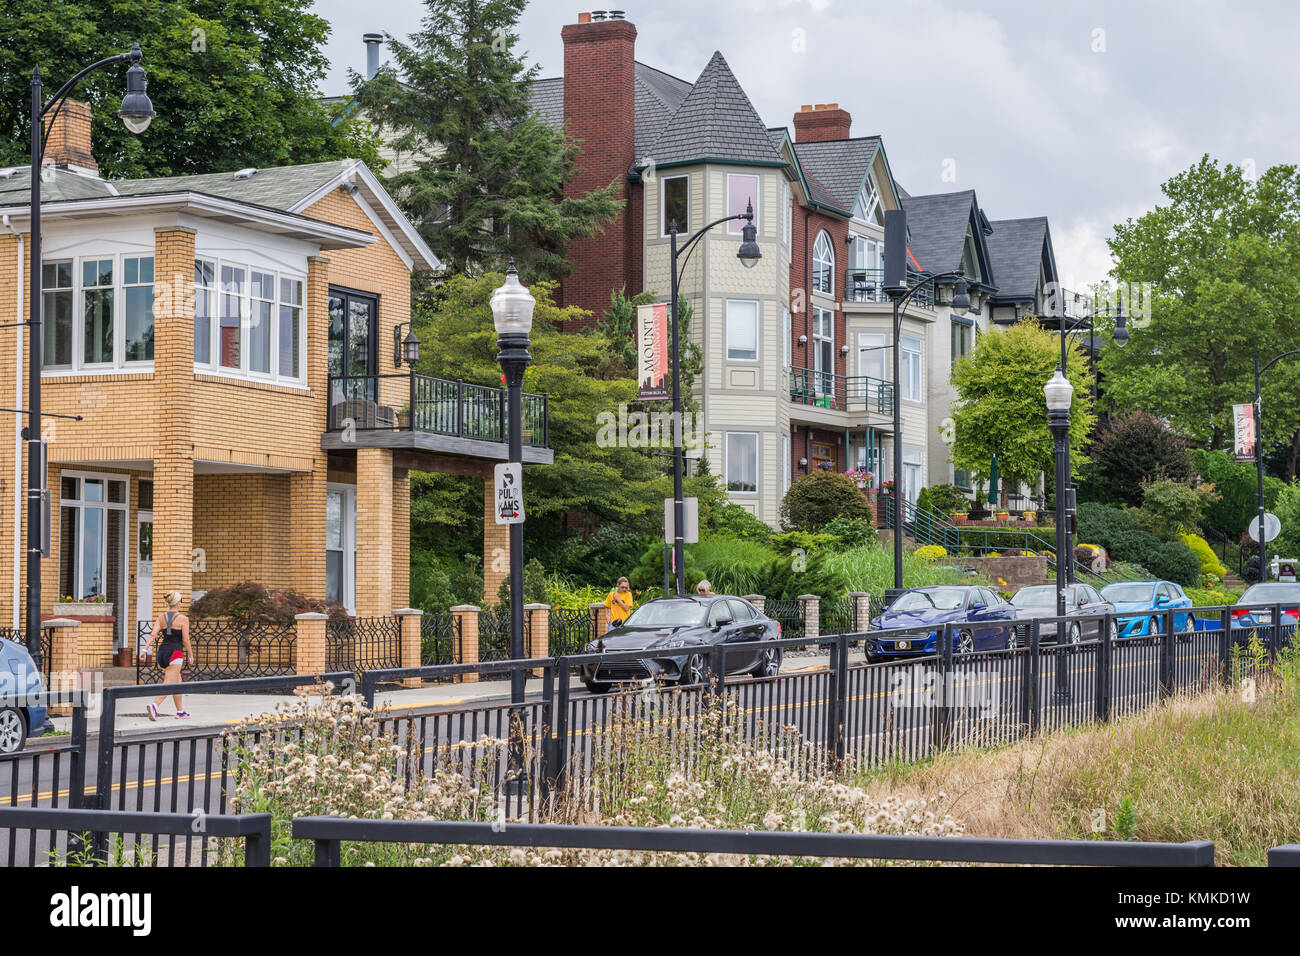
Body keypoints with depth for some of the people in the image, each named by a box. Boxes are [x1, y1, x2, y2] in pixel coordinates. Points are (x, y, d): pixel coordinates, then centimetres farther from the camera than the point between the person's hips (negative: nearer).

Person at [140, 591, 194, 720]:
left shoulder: (161, 617, 6)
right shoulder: (183, 619, -7)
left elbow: (154, 635, -4)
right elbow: (186, 640, -6)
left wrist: (146, 650, -6)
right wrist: (190, 654, 7)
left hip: (162, 651, 6)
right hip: (175, 653, -6)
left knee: (178, 682, 20)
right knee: (168, 684, -11)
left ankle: (180, 712, 27)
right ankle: (154, 705, -33)